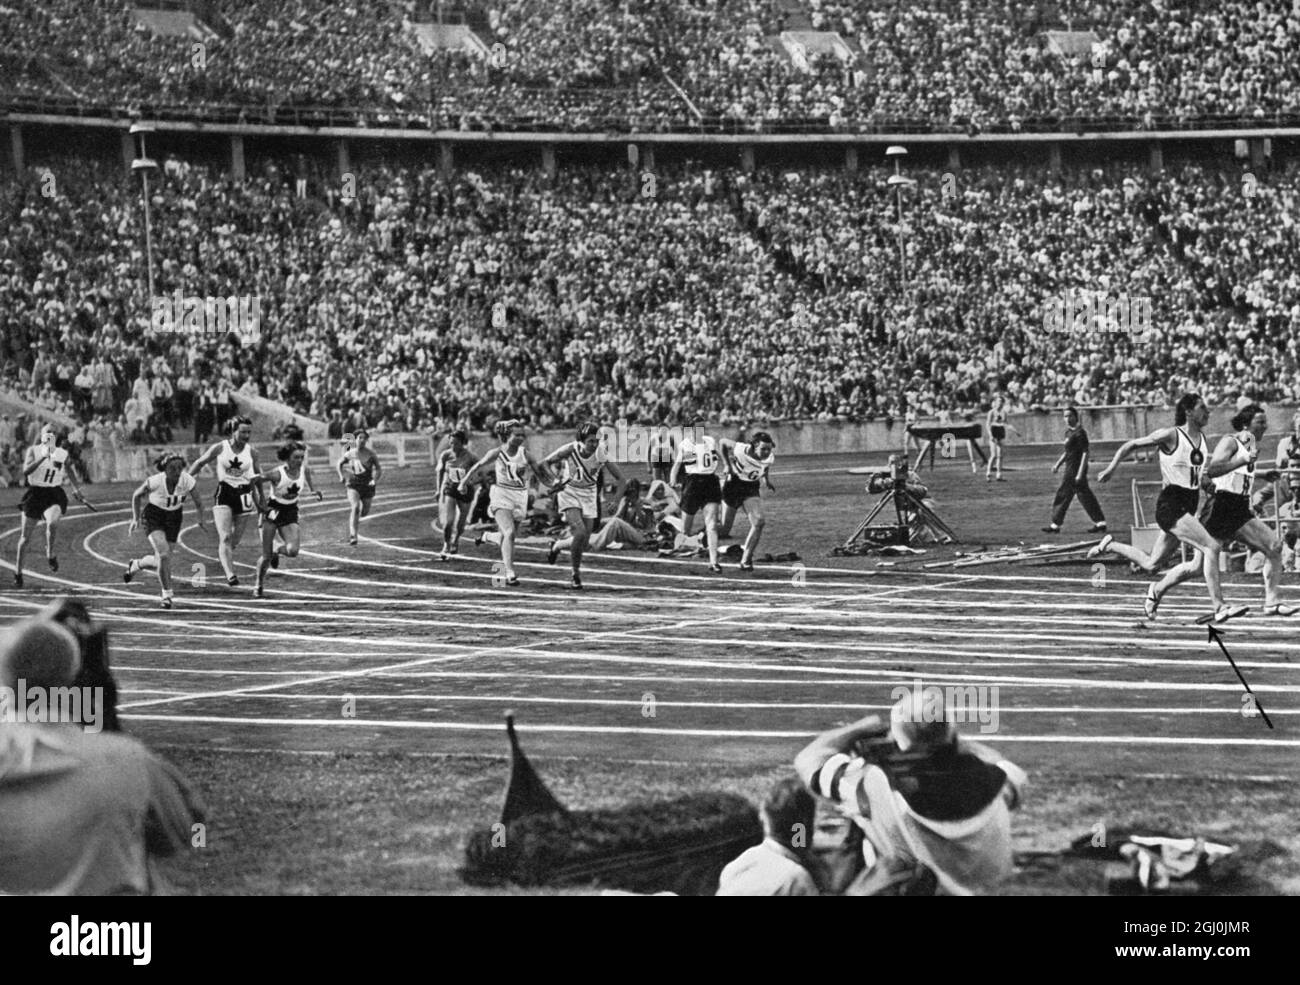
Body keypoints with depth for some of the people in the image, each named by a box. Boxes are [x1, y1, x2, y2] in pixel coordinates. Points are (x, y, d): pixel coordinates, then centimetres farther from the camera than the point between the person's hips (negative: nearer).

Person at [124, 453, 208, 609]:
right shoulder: (154, 481, -26)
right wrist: (135, 519, -5)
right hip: (154, 516, -3)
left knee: (160, 562, 5)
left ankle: (136, 564, 39)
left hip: (174, 518, 3)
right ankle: (167, 594, -7)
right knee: (163, 554, -24)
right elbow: (137, 496, -5)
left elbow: (198, 502, -1)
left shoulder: (189, 482, -22)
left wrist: (201, 520, 2)